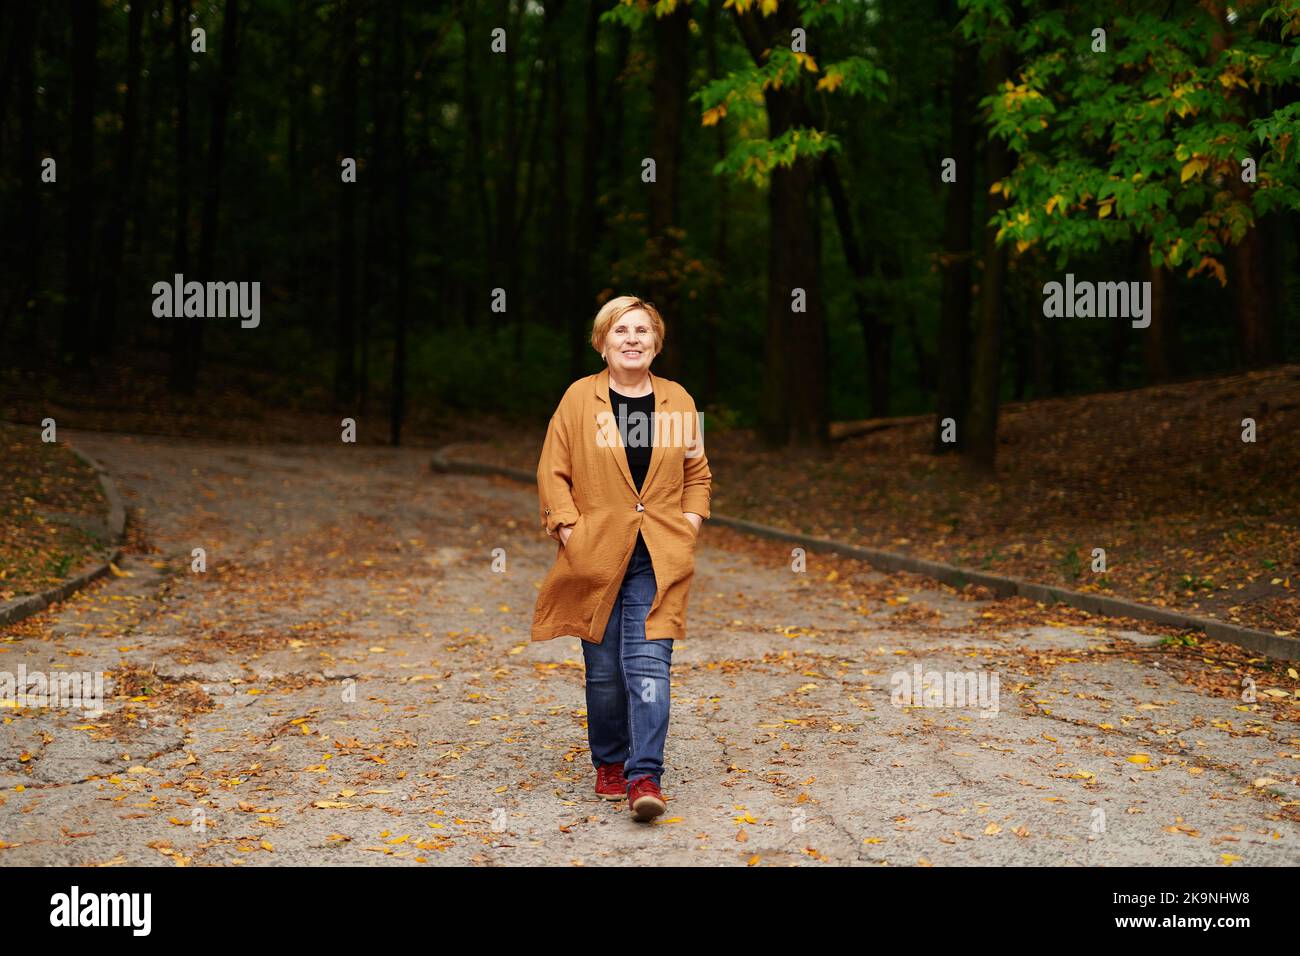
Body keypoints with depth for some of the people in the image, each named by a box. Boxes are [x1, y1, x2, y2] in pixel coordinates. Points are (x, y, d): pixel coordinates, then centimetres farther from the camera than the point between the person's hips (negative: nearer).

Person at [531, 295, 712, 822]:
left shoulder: (678, 401, 7)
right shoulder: (579, 397, 1)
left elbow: (697, 475, 16)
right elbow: (552, 473, 1)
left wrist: (689, 526, 3)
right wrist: (571, 531, -9)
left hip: (658, 560, 1)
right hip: (596, 556, 0)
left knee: (649, 664, -10)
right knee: (603, 670, 8)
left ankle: (644, 778, -11)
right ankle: (609, 764, 27)